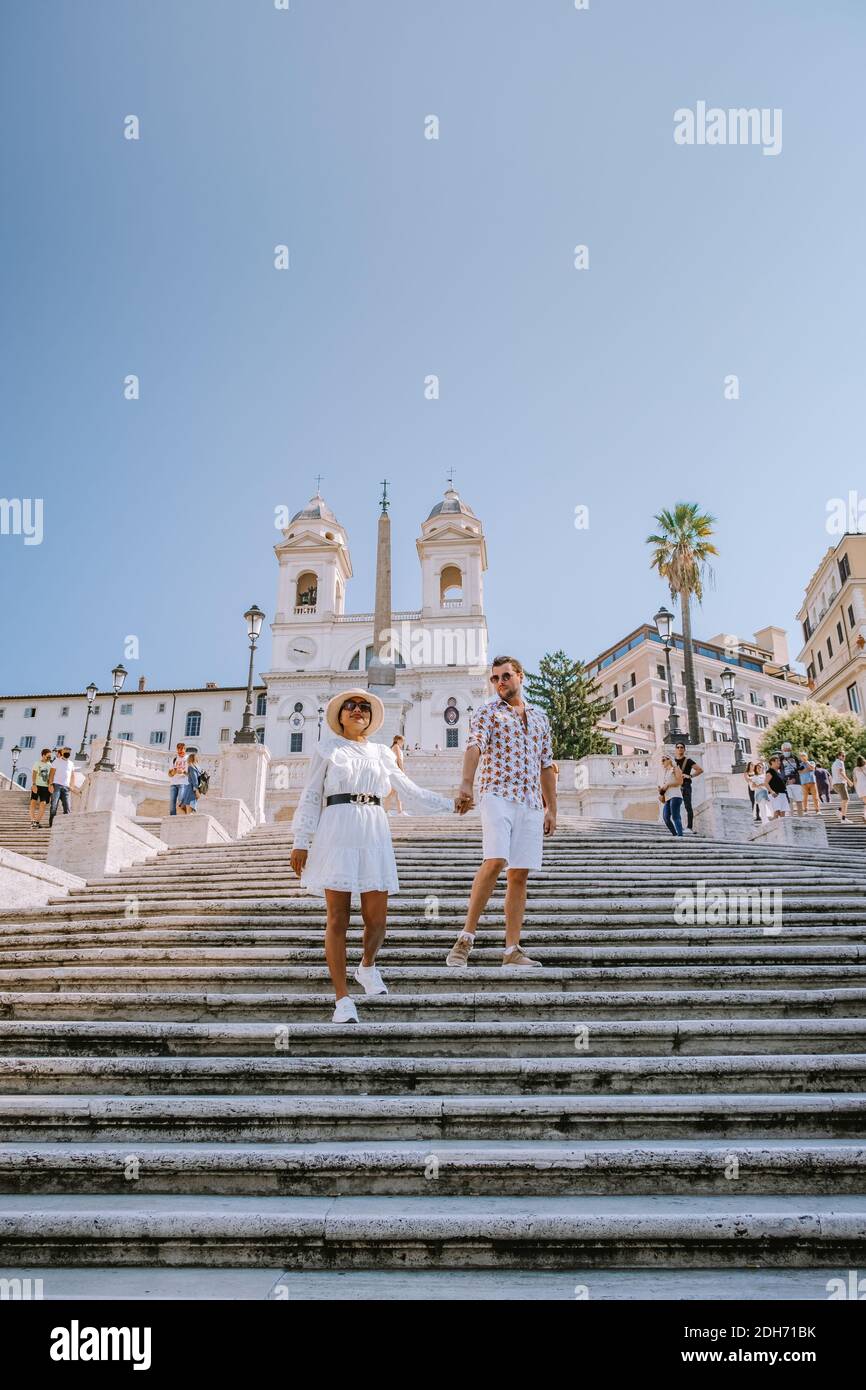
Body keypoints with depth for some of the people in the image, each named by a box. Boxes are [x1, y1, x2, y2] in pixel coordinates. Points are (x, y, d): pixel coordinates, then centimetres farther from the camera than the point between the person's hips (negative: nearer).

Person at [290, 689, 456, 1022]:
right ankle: (342, 998, 5)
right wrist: (301, 842, 1)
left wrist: (450, 804, 22)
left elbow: (410, 791, 25)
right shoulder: (327, 747, 11)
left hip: (374, 833, 3)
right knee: (337, 919, -4)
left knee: (377, 918, -1)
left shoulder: (382, 753, 20)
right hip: (337, 832, -3)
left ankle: (367, 966, 30)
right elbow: (311, 796, 8)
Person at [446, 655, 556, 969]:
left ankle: (512, 950, 5)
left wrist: (551, 808, 16)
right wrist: (466, 783, -32)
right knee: (495, 861, -21)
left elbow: (546, 766, 22)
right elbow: (474, 746, -14)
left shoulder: (539, 717, 20)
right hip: (497, 795, -5)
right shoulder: (487, 711, 5)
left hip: (531, 802, 5)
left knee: (519, 874, 2)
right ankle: (465, 939, -13)